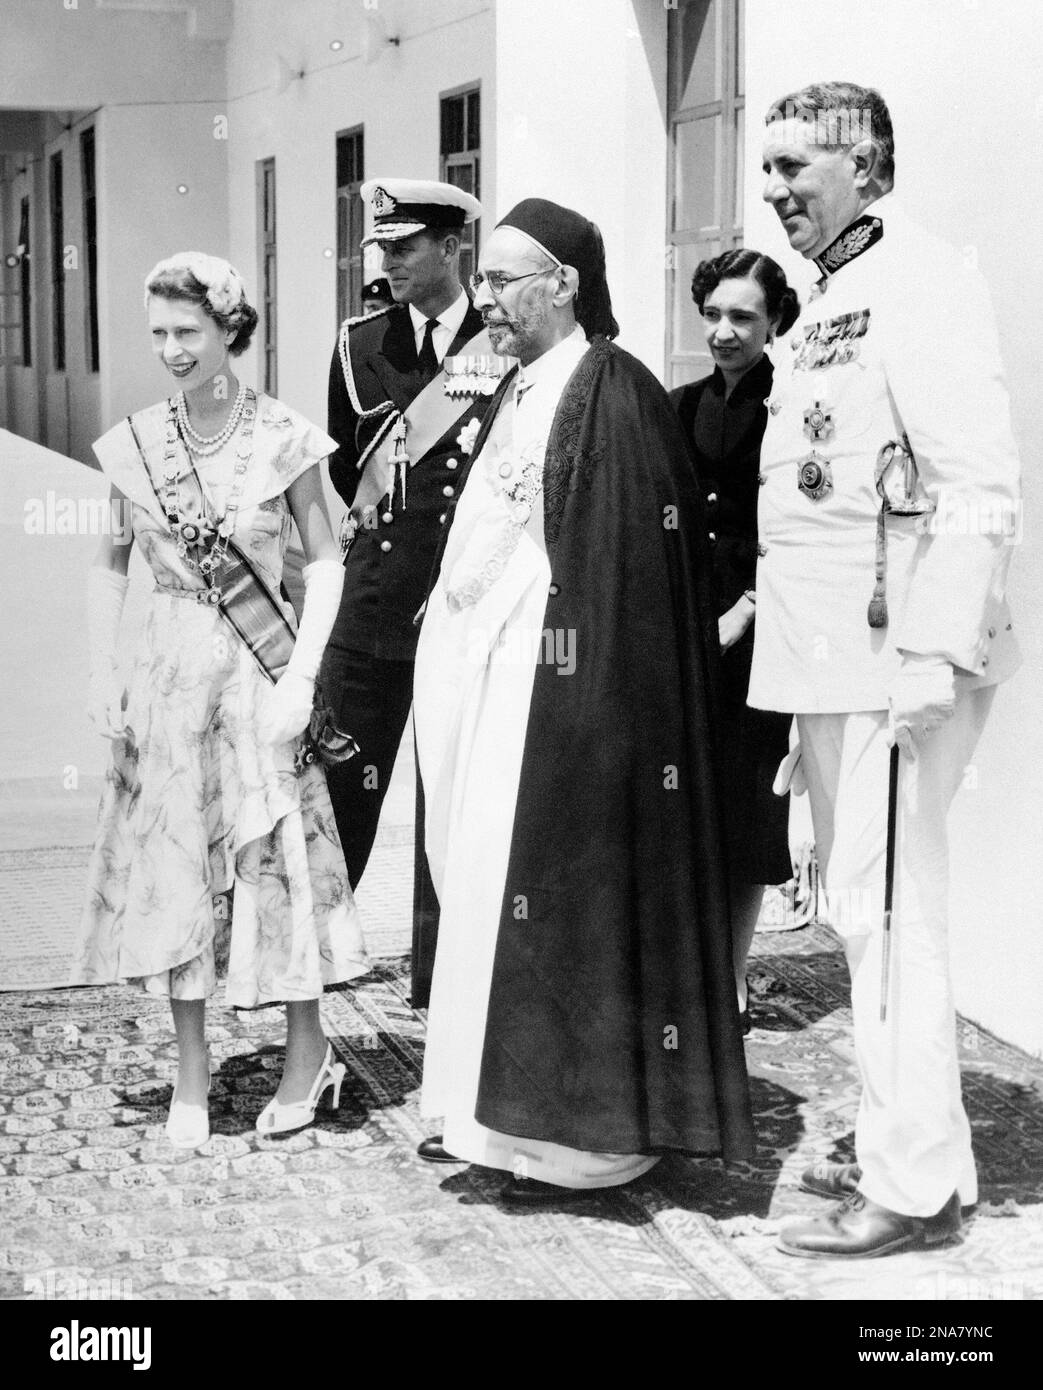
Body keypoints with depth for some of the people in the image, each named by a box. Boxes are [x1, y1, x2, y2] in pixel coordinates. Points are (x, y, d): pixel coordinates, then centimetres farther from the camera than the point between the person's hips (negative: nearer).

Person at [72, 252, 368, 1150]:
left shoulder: (283, 439, -7)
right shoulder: (135, 444, 1)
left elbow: (325, 560, -3)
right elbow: (112, 565, 11)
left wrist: (301, 674, -11)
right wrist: (104, 675, 3)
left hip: (258, 672, -3)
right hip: (168, 672, 3)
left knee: (276, 857, 3)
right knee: (171, 865, 6)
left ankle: (308, 1053, 22)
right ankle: (191, 1076, 17)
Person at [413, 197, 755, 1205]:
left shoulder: (611, 392, -12)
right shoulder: (516, 393, 15)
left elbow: (619, 562, -18)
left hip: (552, 676, -9)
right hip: (480, 668, 9)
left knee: (548, 885, -4)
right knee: (483, 886, 12)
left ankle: (579, 1132, 7)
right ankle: (496, 1108, 22)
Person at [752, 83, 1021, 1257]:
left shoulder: (922, 285, -10)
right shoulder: (829, 302, 18)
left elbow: (980, 489, -18)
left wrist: (933, 653, -22)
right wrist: (769, 600, 16)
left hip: (894, 662, -9)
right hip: (827, 661, 10)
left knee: (886, 909, -7)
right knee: (859, 907, 14)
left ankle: (917, 1184, 2)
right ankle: (894, 1145, 25)